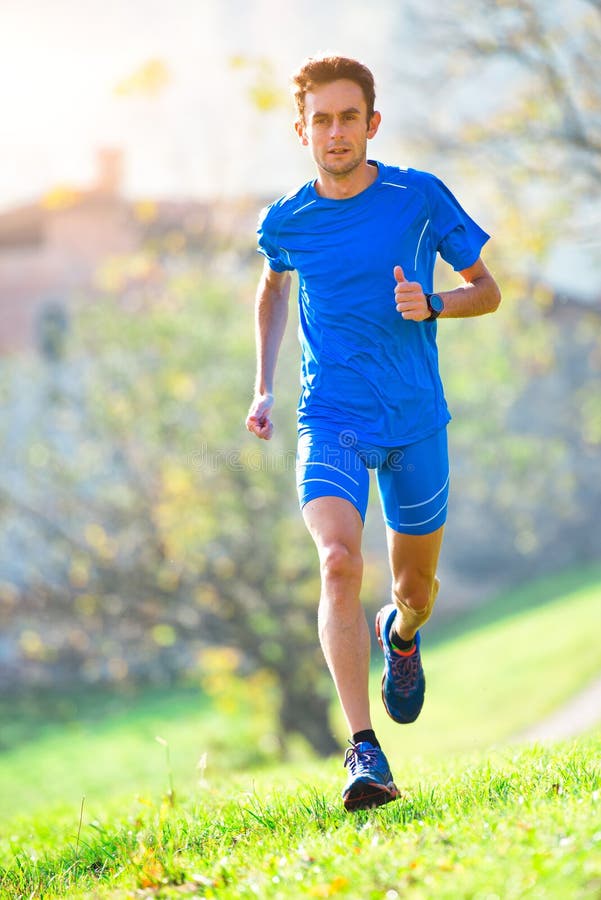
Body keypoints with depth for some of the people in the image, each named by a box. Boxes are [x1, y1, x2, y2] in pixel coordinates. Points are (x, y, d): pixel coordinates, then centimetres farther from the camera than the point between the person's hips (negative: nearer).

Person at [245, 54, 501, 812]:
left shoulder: (420, 198, -4)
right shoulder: (285, 222, 0)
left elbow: (487, 290, 6)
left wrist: (433, 304, -16)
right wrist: (264, 387, 15)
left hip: (416, 422, 1)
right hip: (331, 421, -1)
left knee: (416, 588, 13)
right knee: (338, 559, -25)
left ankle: (401, 633, 54)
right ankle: (364, 751, -30)